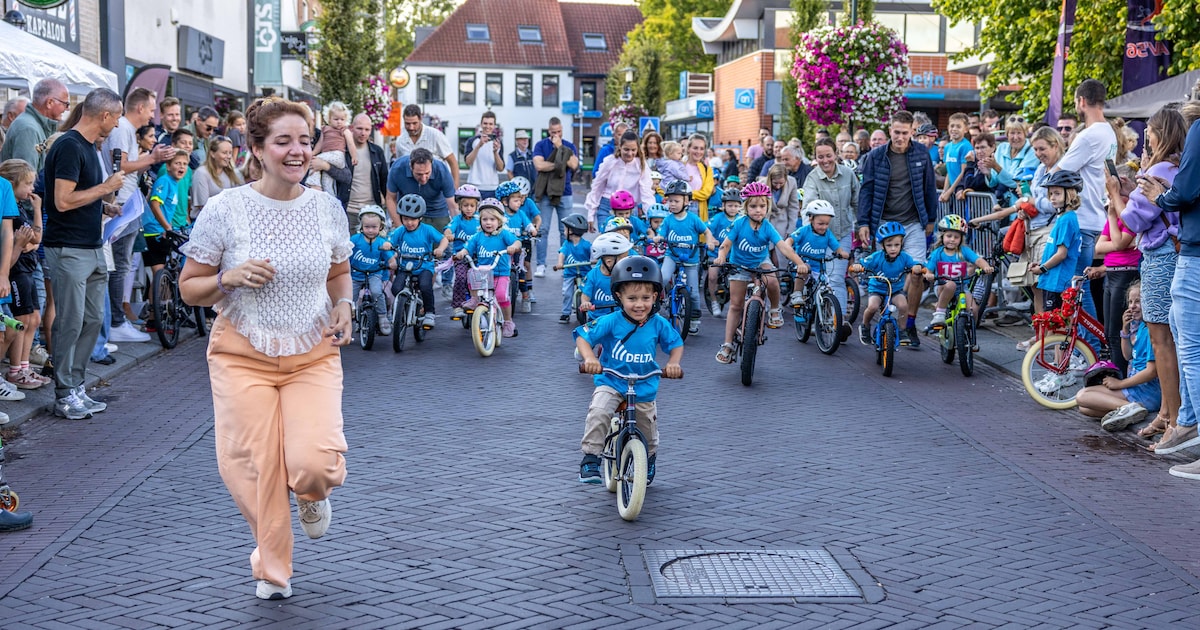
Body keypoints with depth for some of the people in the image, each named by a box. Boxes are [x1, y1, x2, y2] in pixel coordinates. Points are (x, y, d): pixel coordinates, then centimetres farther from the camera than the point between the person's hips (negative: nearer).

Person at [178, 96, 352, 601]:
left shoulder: (327, 209, 1)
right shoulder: (225, 209, -8)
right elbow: (189, 288, 0)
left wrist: (343, 307, -3)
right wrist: (230, 279, -20)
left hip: (313, 356, 1)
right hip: (243, 356, -1)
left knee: (312, 465, -17)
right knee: (252, 469, 0)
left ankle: (311, 493, 25)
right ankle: (272, 569, 28)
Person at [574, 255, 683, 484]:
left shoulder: (659, 324, -11)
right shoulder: (610, 322, -17)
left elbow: (676, 344, 2)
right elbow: (582, 337, -15)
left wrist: (673, 363, -18)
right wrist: (589, 358, -35)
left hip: (645, 387, 2)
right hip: (611, 383, -2)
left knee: (648, 435, 15)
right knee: (598, 412, -31)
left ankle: (648, 460, 49)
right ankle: (590, 459, -18)